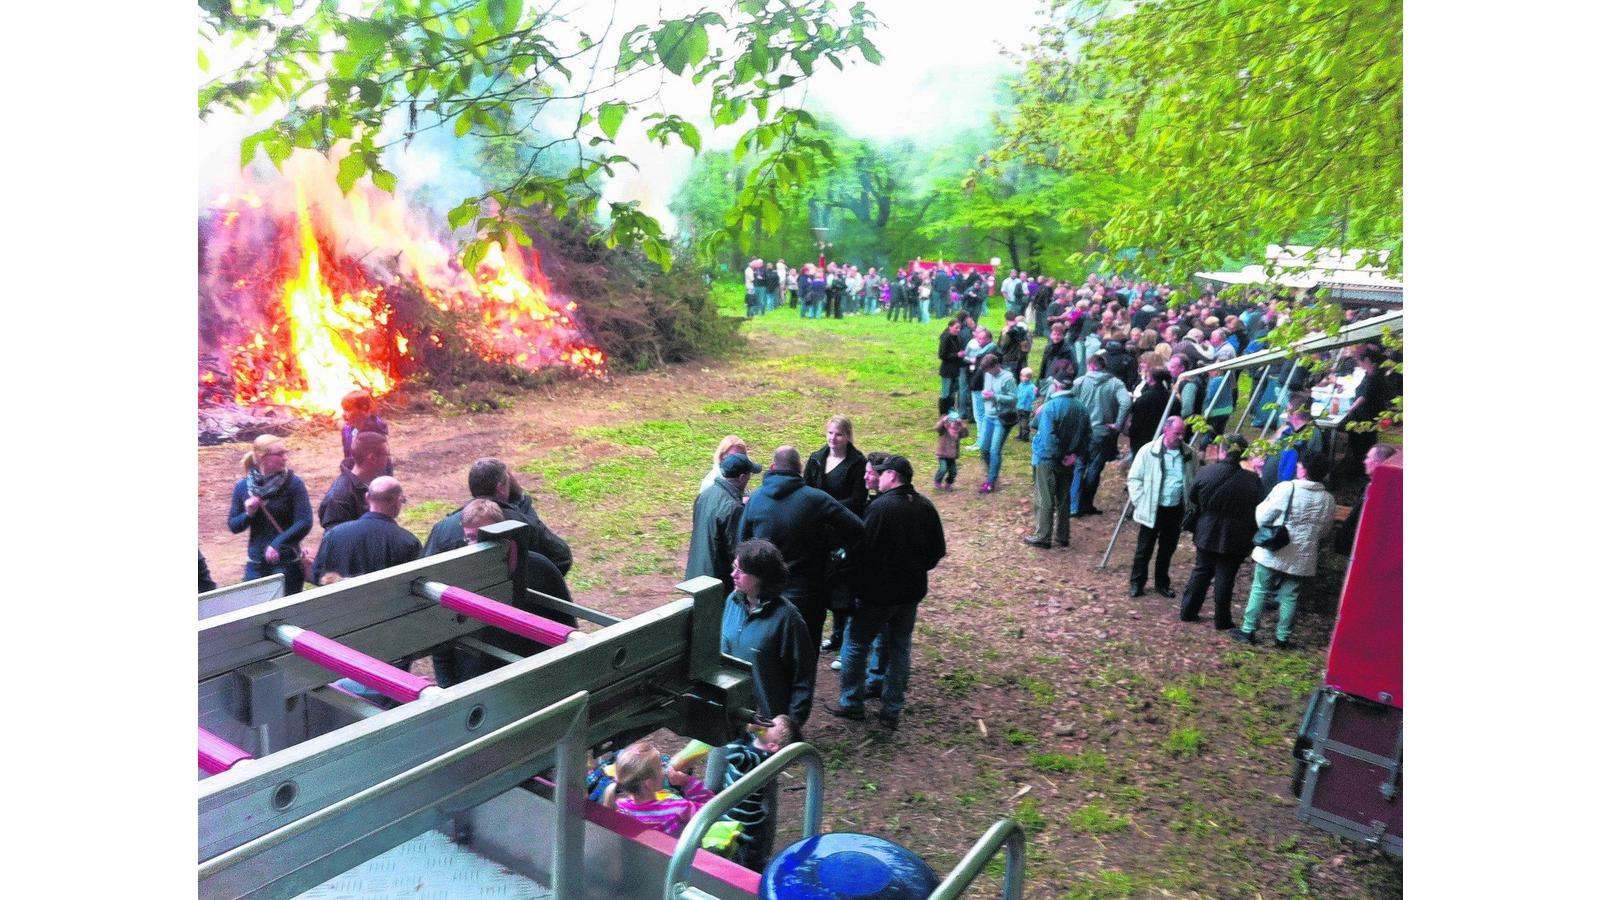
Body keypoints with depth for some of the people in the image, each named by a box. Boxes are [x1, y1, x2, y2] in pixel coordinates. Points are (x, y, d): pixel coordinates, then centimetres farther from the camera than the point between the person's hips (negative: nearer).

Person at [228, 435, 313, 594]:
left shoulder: (293, 483, -8)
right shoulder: (243, 486, 2)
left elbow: (304, 522, -13)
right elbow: (233, 525, 8)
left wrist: (278, 544, -21)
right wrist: (248, 514, -11)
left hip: (287, 562, -3)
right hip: (255, 564, 3)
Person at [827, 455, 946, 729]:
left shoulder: (881, 506, -19)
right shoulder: (926, 507, 2)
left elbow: (865, 550, -18)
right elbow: (937, 551, 9)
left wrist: (859, 586, -6)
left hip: (878, 592, -6)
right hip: (911, 591, 6)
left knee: (855, 643, 10)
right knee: (900, 649, 15)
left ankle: (852, 703, 18)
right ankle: (892, 710, 21)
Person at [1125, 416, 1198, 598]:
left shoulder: (1189, 454, 0)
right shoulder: (1148, 451, -9)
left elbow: (1196, 480, 12)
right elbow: (1134, 478, -3)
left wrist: (1191, 505, 4)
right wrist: (1140, 502, -8)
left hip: (1176, 510, 3)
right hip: (1152, 509, -3)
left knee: (1168, 548, 15)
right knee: (1145, 548, 5)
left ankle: (1162, 583, 30)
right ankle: (1136, 583, 18)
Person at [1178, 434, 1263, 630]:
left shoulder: (1205, 473, -12)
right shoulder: (1252, 481, -15)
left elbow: (1192, 500, 3)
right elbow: (1257, 512, -7)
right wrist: (1251, 537, 6)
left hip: (1206, 535, 2)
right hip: (1235, 538, -2)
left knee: (1201, 572, 16)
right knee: (1225, 577, 7)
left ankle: (1188, 611, 24)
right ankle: (1222, 619, 16)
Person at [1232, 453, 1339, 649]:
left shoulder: (1286, 488, -15)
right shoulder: (1327, 499, -1)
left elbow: (1263, 516, -10)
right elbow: (1324, 531, 10)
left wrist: (1266, 531, 11)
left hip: (1274, 552, -3)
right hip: (1302, 557, 3)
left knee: (1260, 590, 8)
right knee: (1289, 597, 11)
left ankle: (1248, 630, 12)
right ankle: (1282, 637, 15)